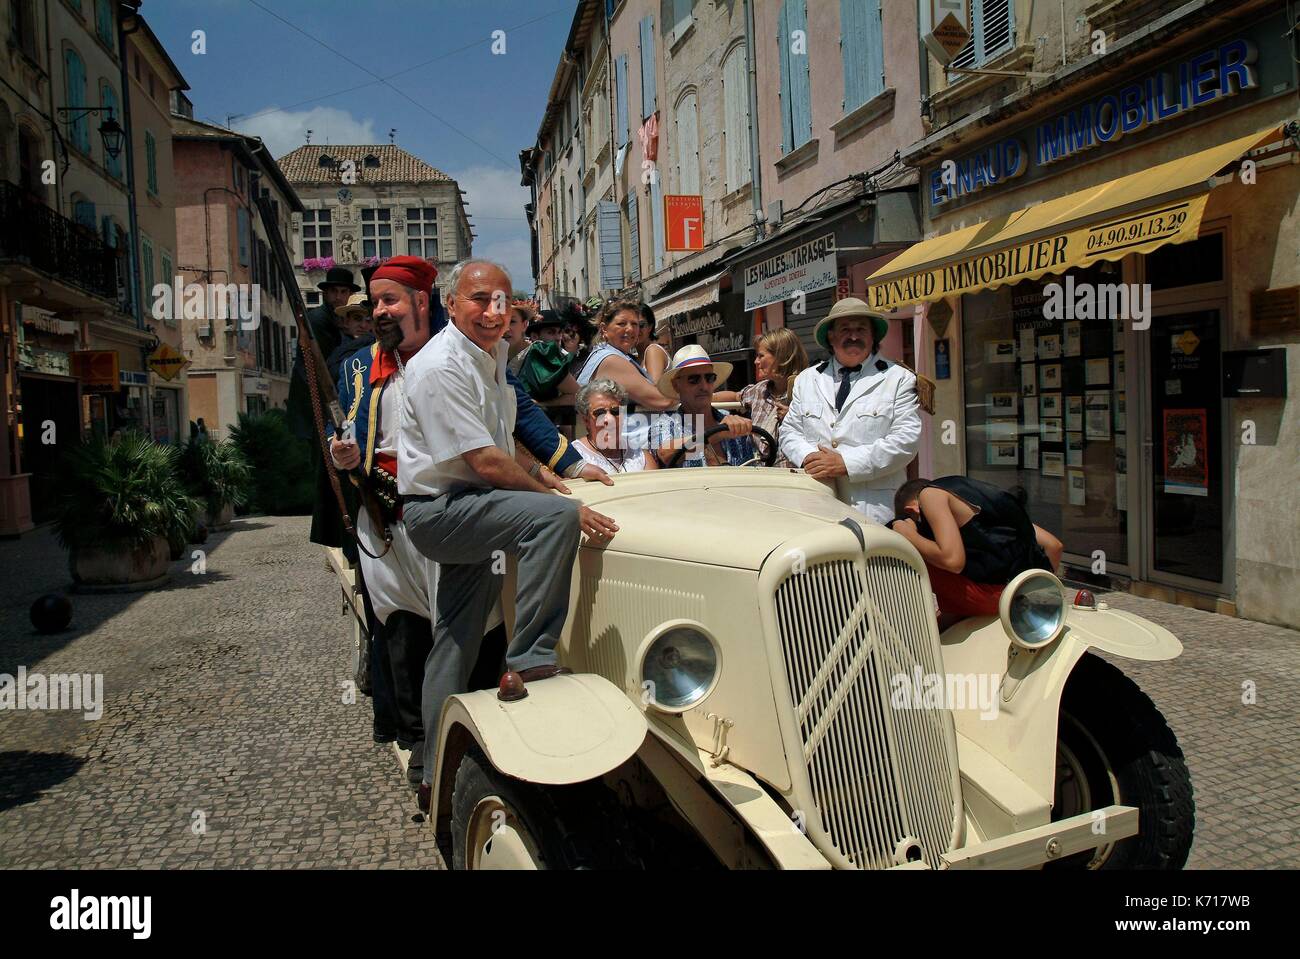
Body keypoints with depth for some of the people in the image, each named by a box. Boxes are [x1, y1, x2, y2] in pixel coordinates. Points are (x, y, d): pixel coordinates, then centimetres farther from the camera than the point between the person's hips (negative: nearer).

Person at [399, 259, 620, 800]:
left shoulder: (492, 353, 12)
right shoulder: (441, 366, -19)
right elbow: (485, 461, -25)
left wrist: (535, 471, 14)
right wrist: (566, 507, -24)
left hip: (469, 508, 9)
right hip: (438, 508, -9)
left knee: (456, 646, 13)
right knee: (555, 517, -30)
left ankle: (439, 776, 23)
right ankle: (530, 661, -23)